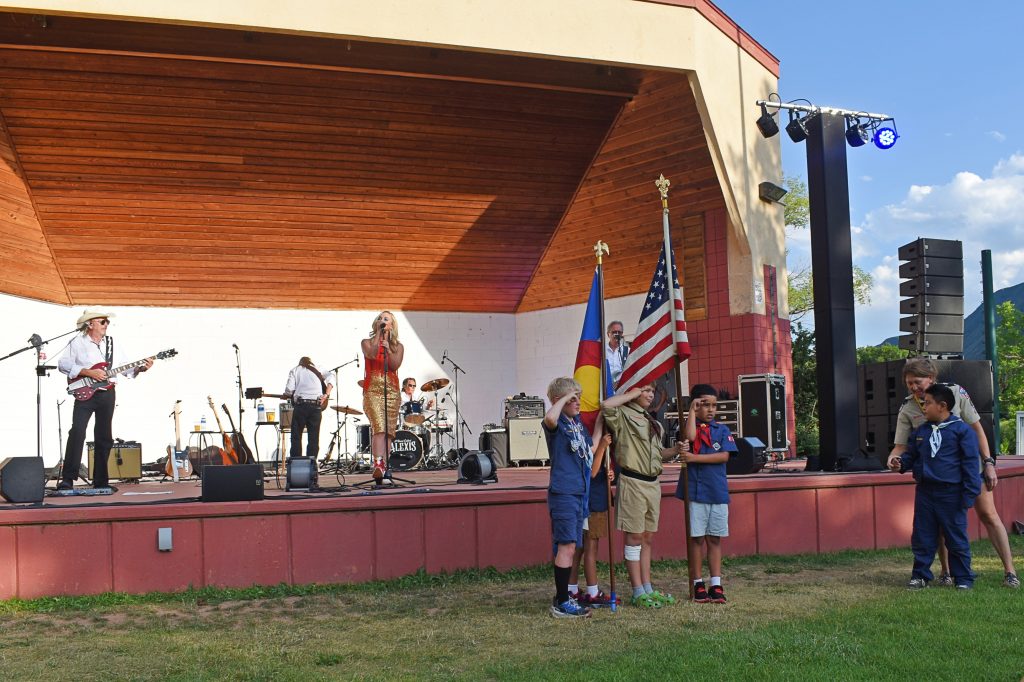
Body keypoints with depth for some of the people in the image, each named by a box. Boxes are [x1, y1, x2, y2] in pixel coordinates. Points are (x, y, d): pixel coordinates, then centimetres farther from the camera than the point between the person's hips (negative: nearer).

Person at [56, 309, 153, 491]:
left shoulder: (113, 344, 14)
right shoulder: (78, 343, 0)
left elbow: (125, 367, 14)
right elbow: (62, 364, -9)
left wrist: (140, 368, -6)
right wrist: (88, 372, -17)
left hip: (107, 394, 4)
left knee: (104, 437, 7)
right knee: (77, 433, -16)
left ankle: (100, 481, 14)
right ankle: (67, 479, -14)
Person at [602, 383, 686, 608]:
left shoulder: (651, 422, 20)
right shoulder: (623, 415, -6)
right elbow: (606, 406, -28)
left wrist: (674, 451, 6)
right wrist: (631, 394, -14)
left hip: (653, 483, 8)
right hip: (632, 482, -8)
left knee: (648, 538, 11)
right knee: (635, 538, -3)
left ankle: (648, 589, 17)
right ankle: (638, 593, 1)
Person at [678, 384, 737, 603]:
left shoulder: (721, 429, 8)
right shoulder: (690, 425, 3)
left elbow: (724, 456, -5)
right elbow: (690, 437, -21)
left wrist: (696, 458, -13)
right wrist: (692, 411, -12)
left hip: (718, 492, 2)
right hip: (695, 491, -2)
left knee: (715, 539, 7)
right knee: (695, 538, 2)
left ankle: (716, 585, 11)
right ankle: (698, 585, 11)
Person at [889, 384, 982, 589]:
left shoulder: (962, 430, -7)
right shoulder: (920, 431, 9)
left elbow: (970, 464, -8)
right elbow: (910, 455, 19)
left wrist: (969, 494, -11)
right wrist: (901, 463, -4)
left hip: (951, 493, -5)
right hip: (924, 492, 5)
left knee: (956, 539, 5)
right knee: (922, 538, 10)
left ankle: (963, 578, 16)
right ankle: (920, 575, 20)